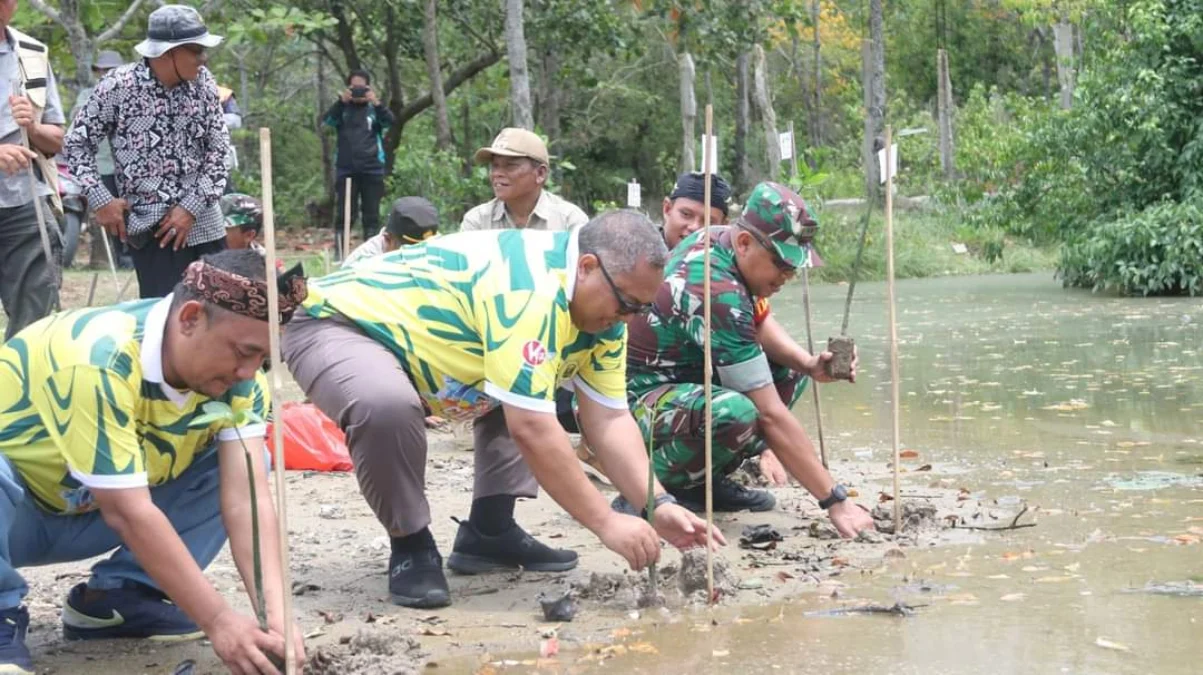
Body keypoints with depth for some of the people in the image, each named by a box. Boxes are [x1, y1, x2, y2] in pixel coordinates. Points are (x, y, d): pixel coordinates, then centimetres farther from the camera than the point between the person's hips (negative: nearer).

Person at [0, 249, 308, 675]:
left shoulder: (234, 375, -15)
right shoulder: (99, 360, -36)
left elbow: (246, 497, -23)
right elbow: (128, 512, -36)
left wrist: (275, 614, -36)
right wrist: (218, 621, -37)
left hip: (85, 517, 7)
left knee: (240, 467, -8)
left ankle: (112, 597, -2)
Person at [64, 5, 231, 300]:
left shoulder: (202, 81, 0)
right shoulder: (119, 86, -11)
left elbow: (218, 149, 2)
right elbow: (77, 142, -1)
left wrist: (192, 207, -8)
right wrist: (100, 200, -9)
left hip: (203, 222, 4)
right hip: (149, 224, -4)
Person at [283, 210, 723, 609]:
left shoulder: (604, 307, -3)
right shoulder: (529, 292, -33)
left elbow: (609, 420, -1)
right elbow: (532, 432, -35)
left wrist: (658, 505, -13)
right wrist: (606, 523, -29)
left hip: (412, 337, 10)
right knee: (387, 405, -38)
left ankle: (489, 532, 10)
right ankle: (411, 549, -15)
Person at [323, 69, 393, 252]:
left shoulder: (374, 109, 7)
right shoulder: (343, 109, 8)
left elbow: (391, 122, -10)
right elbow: (327, 120, -9)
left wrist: (376, 102, -23)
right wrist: (341, 101, -23)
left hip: (372, 169, 0)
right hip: (346, 170, 0)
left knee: (371, 215, 4)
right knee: (345, 214, -1)